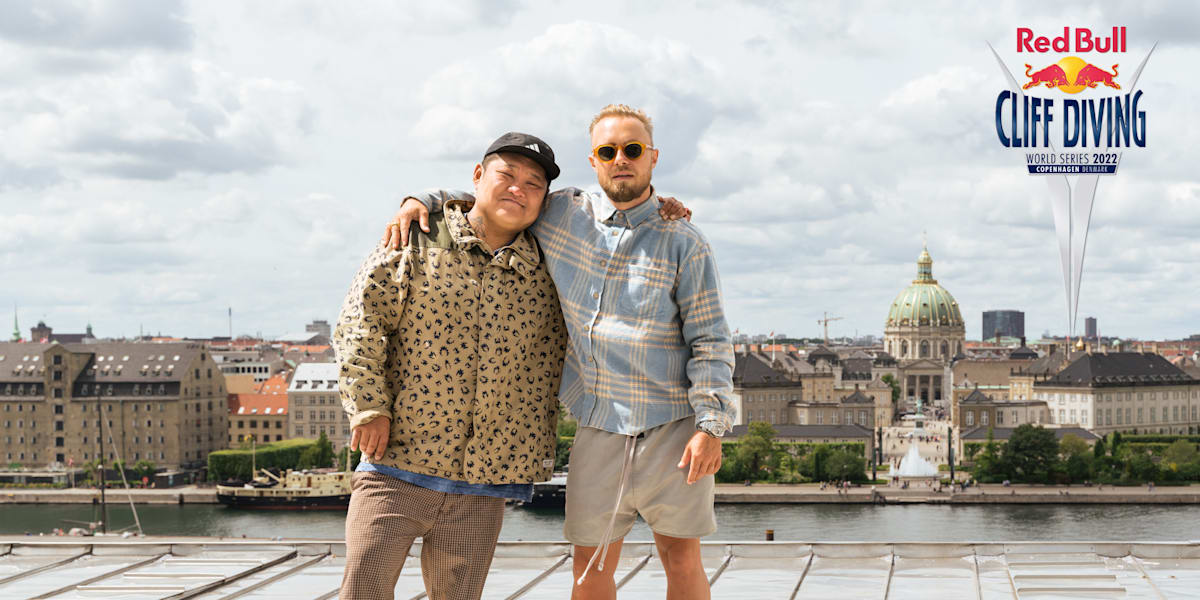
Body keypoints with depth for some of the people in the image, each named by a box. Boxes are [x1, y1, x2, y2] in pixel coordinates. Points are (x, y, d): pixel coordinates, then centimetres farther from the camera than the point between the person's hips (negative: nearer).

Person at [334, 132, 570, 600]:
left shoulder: (544, 272, 9)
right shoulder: (418, 240, 2)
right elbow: (361, 318, -2)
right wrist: (368, 406, -9)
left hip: (484, 484, 3)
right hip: (397, 465, -2)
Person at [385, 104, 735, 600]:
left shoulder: (684, 244, -2)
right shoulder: (560, 214, 6)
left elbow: (710, 341, -4)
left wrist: (711, 426, -13)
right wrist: (423, 201, 3)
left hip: (672, 429, -2)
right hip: (599, 430, 2)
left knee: (681, 558, 3)